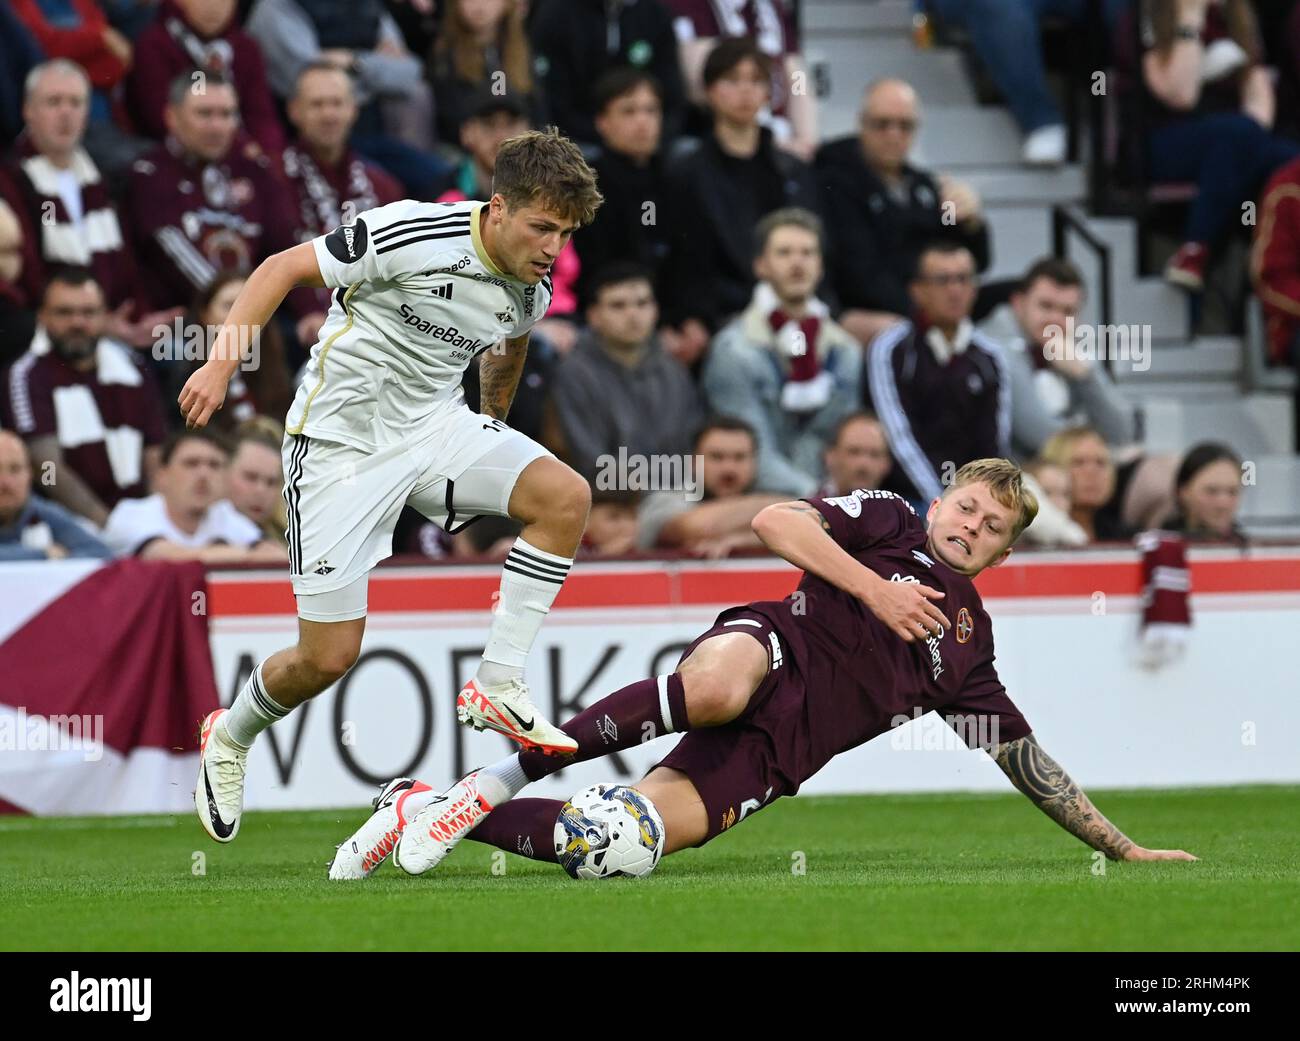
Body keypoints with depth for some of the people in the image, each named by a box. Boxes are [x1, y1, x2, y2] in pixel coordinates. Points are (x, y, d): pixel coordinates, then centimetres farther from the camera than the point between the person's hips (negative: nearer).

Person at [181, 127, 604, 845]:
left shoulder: (531, 289, -2)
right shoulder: (415, 234, -23)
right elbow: (283, 268, -14)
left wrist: (494, 428, 36)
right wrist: (221, 361, -20)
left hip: (435, 425, 6)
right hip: (342, 440, -6)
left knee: (565, 497, -19)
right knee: (329, 655, -7)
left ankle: (497, 688, -11)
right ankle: (229, 739, 25)